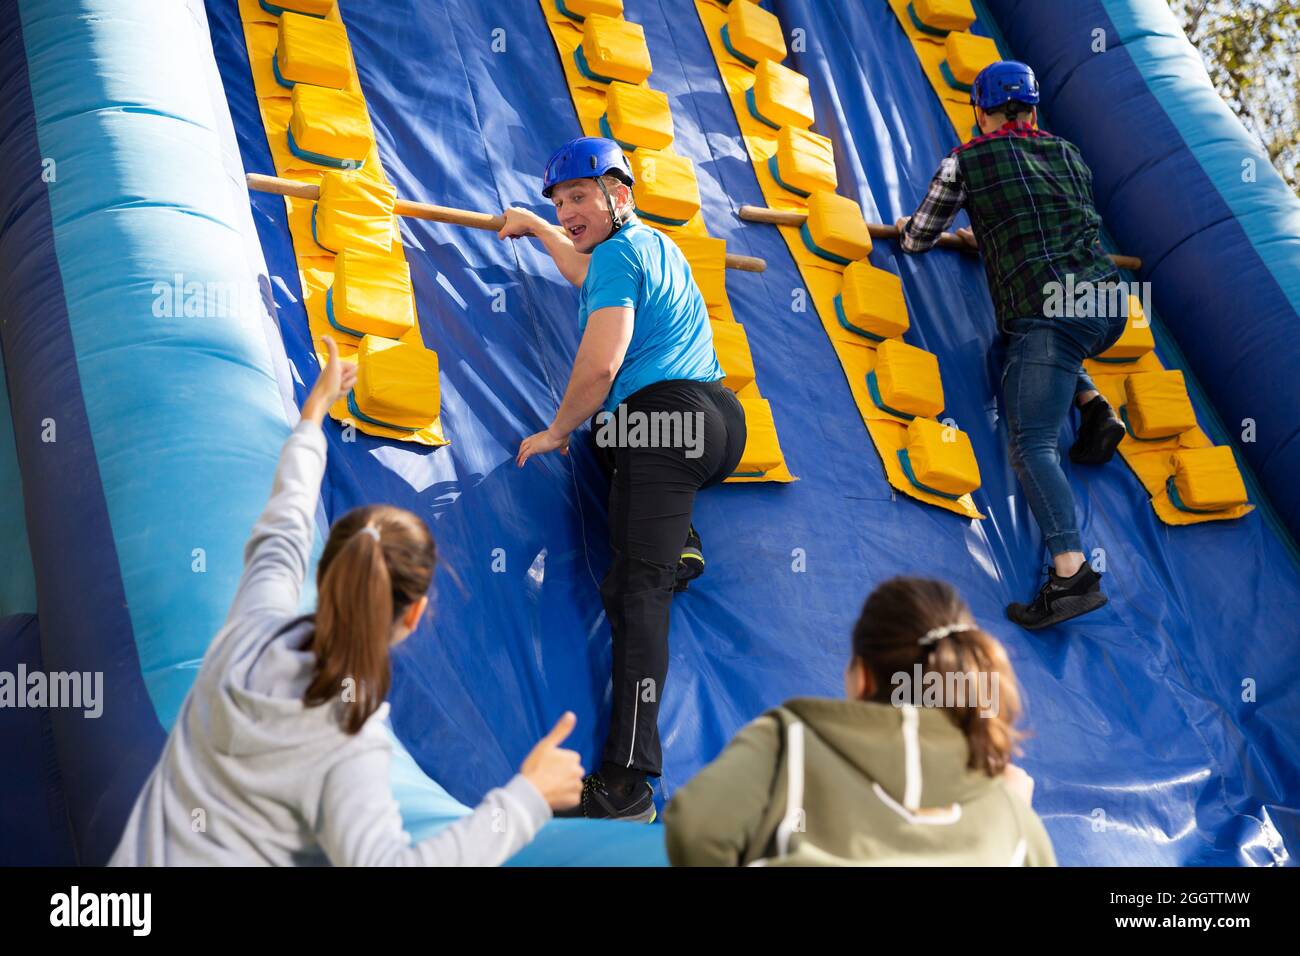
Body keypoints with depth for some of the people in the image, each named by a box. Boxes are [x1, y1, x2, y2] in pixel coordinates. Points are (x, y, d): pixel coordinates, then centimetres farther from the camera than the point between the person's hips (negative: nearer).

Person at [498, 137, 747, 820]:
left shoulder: (618, 253, -4)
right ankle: (678, 538, 14)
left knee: (634, 592, -15)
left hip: (661, 421, -10)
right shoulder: (658, 247, 25)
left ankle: (625, 783, -21)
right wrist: (535, 227, 60)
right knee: (608, 434, 38)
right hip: (719, 421, 10)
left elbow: (600, 364, -14)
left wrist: (555, 432, 0)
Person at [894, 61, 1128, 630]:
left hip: (1048, 311, -6)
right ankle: (1094, 407, 15)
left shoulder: (967, 160, 6)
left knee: (1031, 446, -12)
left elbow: (916, 240, 14)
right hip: (1109, 304, 6)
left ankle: (1071, 572, -28)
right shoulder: (1068, 155, 20)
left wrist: (904, 228, 38)